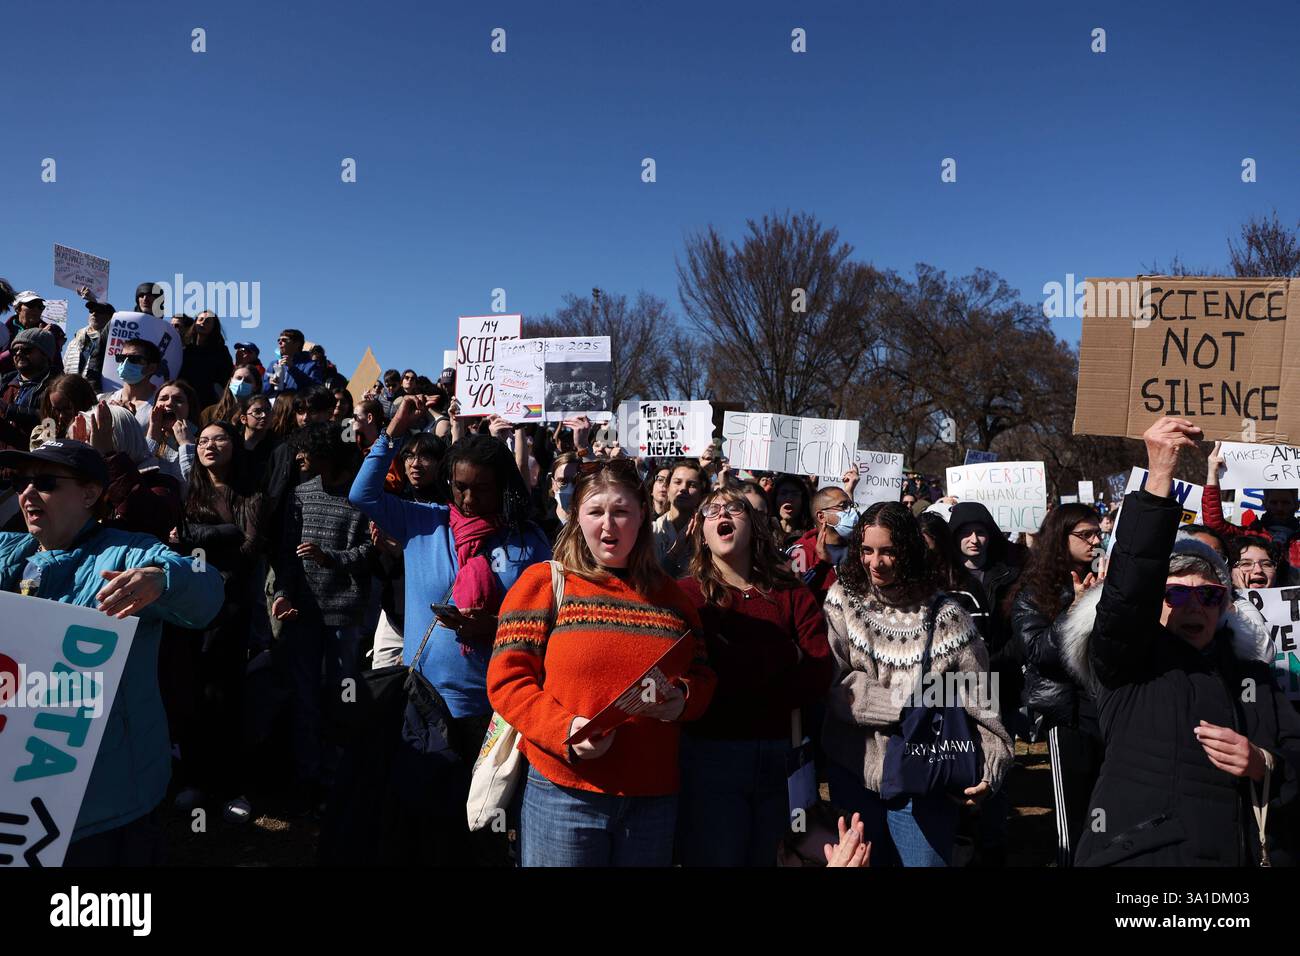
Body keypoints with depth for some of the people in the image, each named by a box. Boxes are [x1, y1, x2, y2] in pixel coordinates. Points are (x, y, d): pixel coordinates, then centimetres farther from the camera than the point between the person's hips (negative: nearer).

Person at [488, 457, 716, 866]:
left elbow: (702, 675, 14)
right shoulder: (543, 583, -2)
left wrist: (684, 698, -8)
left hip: (654, 798, 4)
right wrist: (563, 728, -21)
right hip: (564, 793, -3)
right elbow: (507, 679, -6)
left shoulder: (669, 596, 10)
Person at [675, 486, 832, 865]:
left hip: (781, 756, 4)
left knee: (764, 858, 17)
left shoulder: (792, 594, 7)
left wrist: (738, 681, -12)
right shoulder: (686, 593, -3)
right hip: (710, 753, -3)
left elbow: (820, 676, -5)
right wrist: (787, 659, -10)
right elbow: (703, 676, -15)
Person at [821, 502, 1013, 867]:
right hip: (853, 772, 2)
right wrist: (906, 706, -17)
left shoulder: (946, 616, -4)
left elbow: (979, 702, -4)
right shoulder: (843, 599, -1)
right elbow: (834, 682, -9)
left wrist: (990, 769, -14)